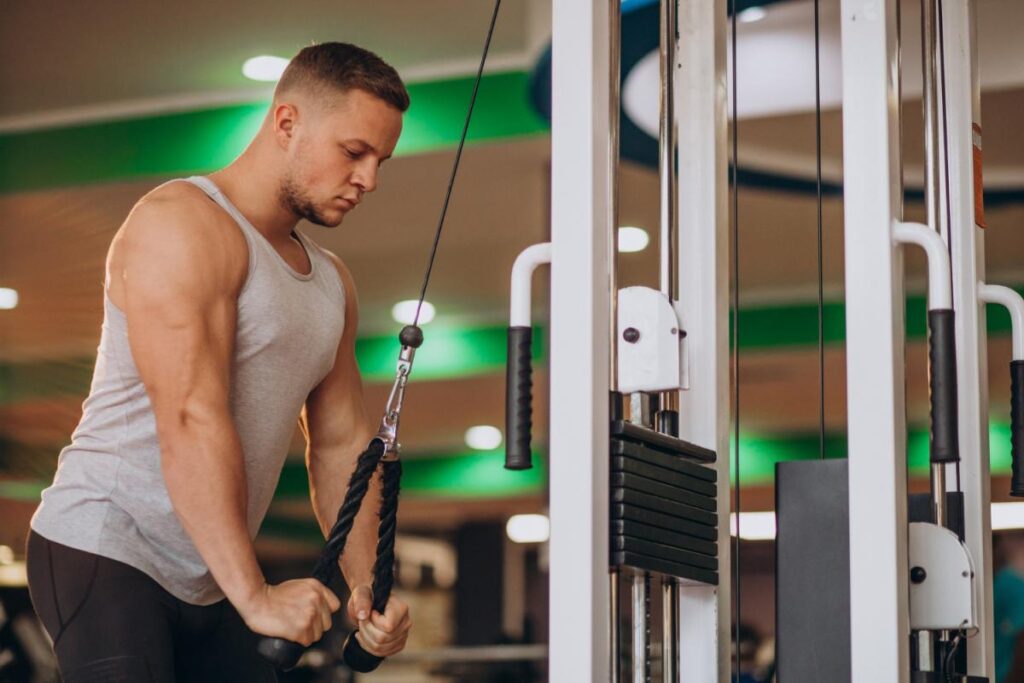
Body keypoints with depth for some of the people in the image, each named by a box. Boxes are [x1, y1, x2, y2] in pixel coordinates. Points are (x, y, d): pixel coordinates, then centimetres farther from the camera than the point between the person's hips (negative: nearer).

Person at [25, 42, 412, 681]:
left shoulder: (333, 283, 15)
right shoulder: (184, 225, -13)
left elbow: (341, 441, 14)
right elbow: (192, 419, -23)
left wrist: (366, 587, 0)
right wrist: (254, 595, -28)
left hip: (203, 583, 9)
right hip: (103, 552, -9)